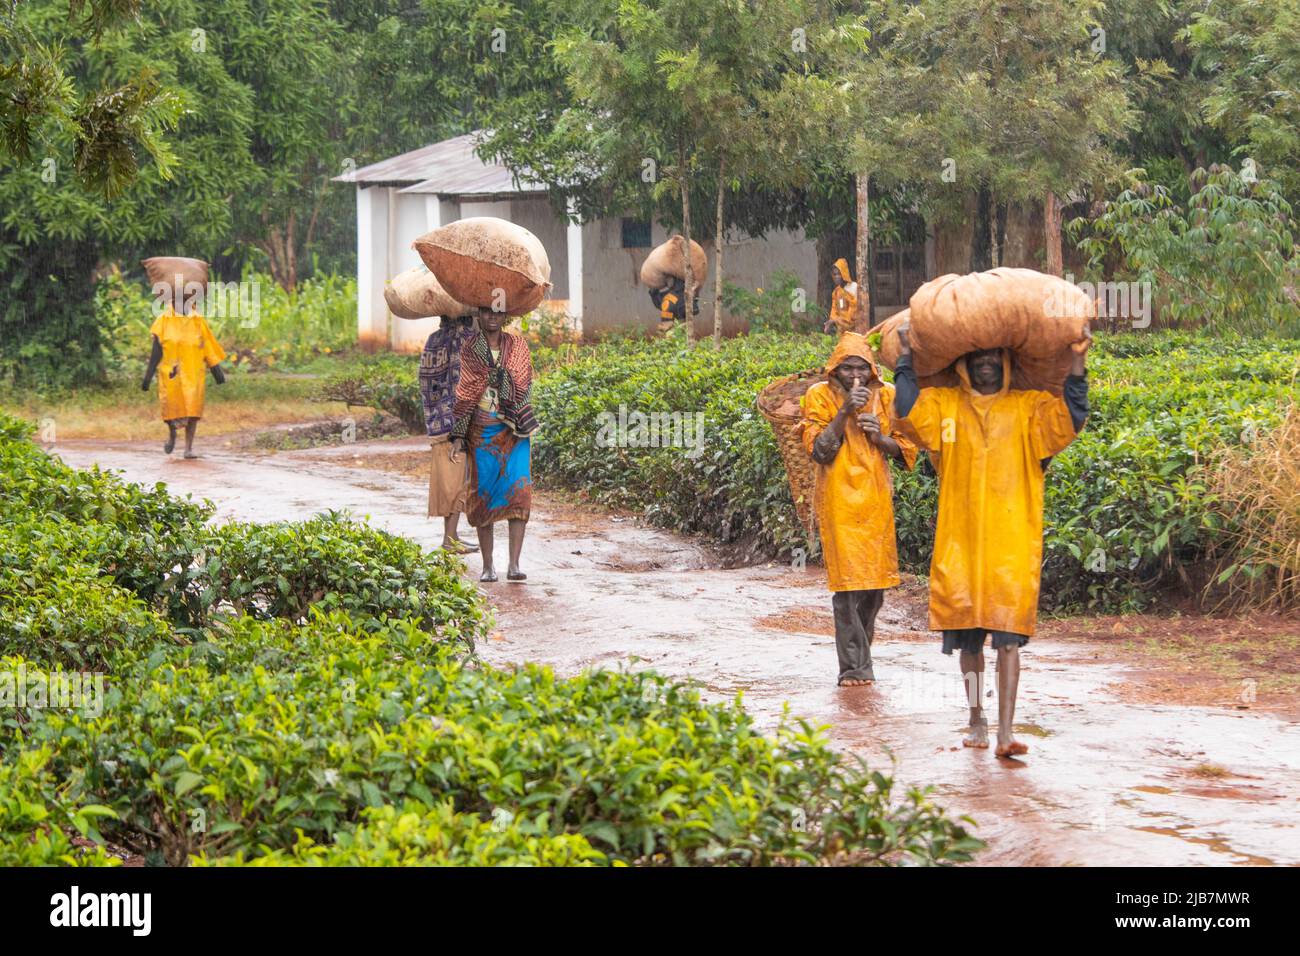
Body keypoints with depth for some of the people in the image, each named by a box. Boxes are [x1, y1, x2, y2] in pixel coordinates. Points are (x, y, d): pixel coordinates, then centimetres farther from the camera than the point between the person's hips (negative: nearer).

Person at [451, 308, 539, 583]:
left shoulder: (517, 345, 8)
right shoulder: (469, 350, 5)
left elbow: (525, 386, 9)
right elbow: (464, 394, 4)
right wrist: (458, 435, 0)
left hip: (513, 430, 0)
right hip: (482, 432, 0)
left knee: (518, 491, -12)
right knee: (483, 495, 0)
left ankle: (514, 565, -15)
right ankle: (487, 565, 7)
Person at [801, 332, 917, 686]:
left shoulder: (886, 396, 6)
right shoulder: (820, 396, -2)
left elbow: (906, 449, 10)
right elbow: (818, 450, -10)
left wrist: (880, 437, -11)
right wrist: (845, 412, -18)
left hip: (876, 498, 3)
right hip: (838, 498, -3)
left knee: (875, 580, 6)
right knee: (847, 581, -9)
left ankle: (860, 652, 24)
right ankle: (854, 666, -8)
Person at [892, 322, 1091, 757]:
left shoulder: (1029, 408, 6)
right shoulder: (944, 404, 10)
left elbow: (1071, 419, -8)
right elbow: (908, 410, -5)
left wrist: (1076, 365, -16)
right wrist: (905, 358, -8)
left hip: (1012, 547, -2)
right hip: (959, 546, 2)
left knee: (1009, 638, -8)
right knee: (968, 638, 8)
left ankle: (1006, 732, -11)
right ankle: (977, 722, 22)